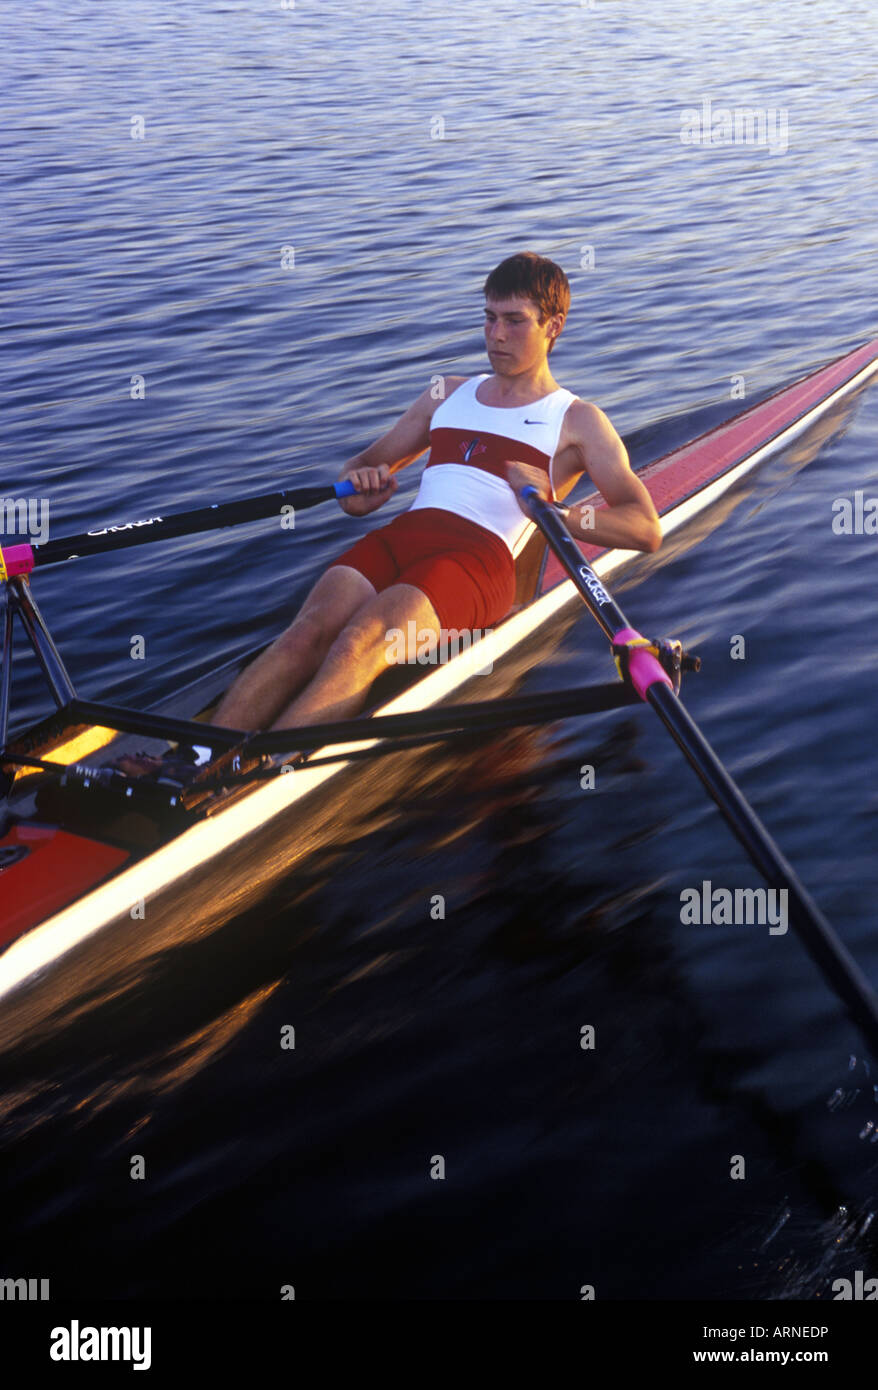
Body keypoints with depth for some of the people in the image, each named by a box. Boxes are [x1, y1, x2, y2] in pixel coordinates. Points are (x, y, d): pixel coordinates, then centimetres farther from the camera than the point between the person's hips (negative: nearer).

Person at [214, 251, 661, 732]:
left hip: (481, 556, -4)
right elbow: (363, 465, 32)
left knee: (361, 642, -35)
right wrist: (360, 485, 5)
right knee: (308, 634, -29)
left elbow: (647, 529, 4)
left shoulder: (576, 421, 16)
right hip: (398, 536, 4)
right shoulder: (448, 394, 30)